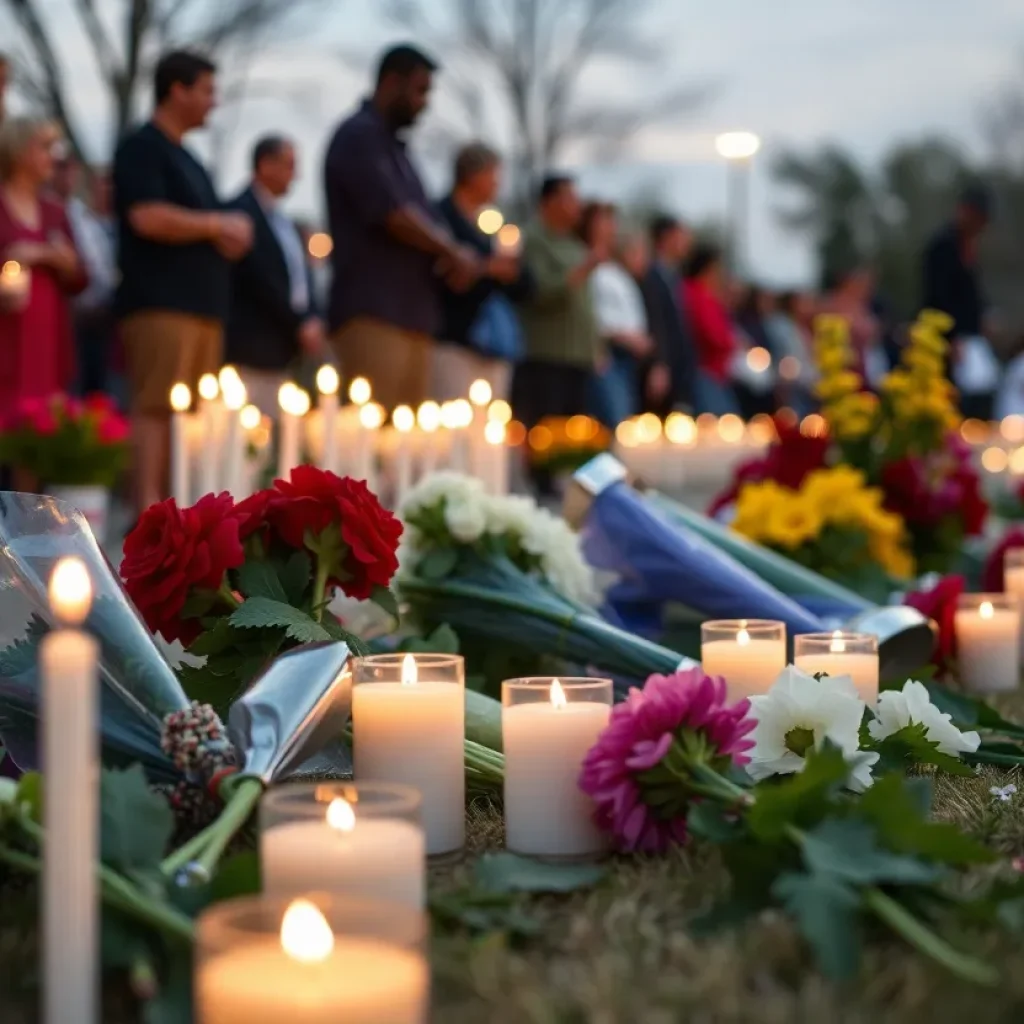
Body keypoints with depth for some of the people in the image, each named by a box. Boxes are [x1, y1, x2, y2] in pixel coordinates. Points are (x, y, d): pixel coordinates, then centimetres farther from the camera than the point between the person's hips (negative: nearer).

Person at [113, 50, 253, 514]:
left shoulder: (187, 159, 25)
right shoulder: (142, 147, -3)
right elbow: (147, 217, -18)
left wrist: (230, 233, 8)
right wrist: (217, 223, -7)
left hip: (202, 305, 9)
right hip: (160, 304, -9)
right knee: (155, 408, -14)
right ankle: (148, 510, -17)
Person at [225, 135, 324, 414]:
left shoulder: (283, 221, 18)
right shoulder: (241, 211, -9)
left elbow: (300, 276, 18)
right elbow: (259, 279, -16)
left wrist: (311, 321, 0)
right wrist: (300, 324, -13)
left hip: (280, 348, 9)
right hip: (253, 349, -8)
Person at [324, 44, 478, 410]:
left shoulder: (393, 146, 23)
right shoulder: (359, 136, -4)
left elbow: (422, 221, 24)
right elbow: (393, 214, -14)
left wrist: (452, 257, 2)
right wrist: (453, 252, -2)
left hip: (413, 312, 9)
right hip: (373, 311, -9)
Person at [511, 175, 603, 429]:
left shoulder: (574, 244, 20)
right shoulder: (534, 241, -3)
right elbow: (542, 292, -15)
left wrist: (595, 348, 17)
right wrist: (588, 266, -17)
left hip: (579, 359, 8)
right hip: (544, 360, -8)